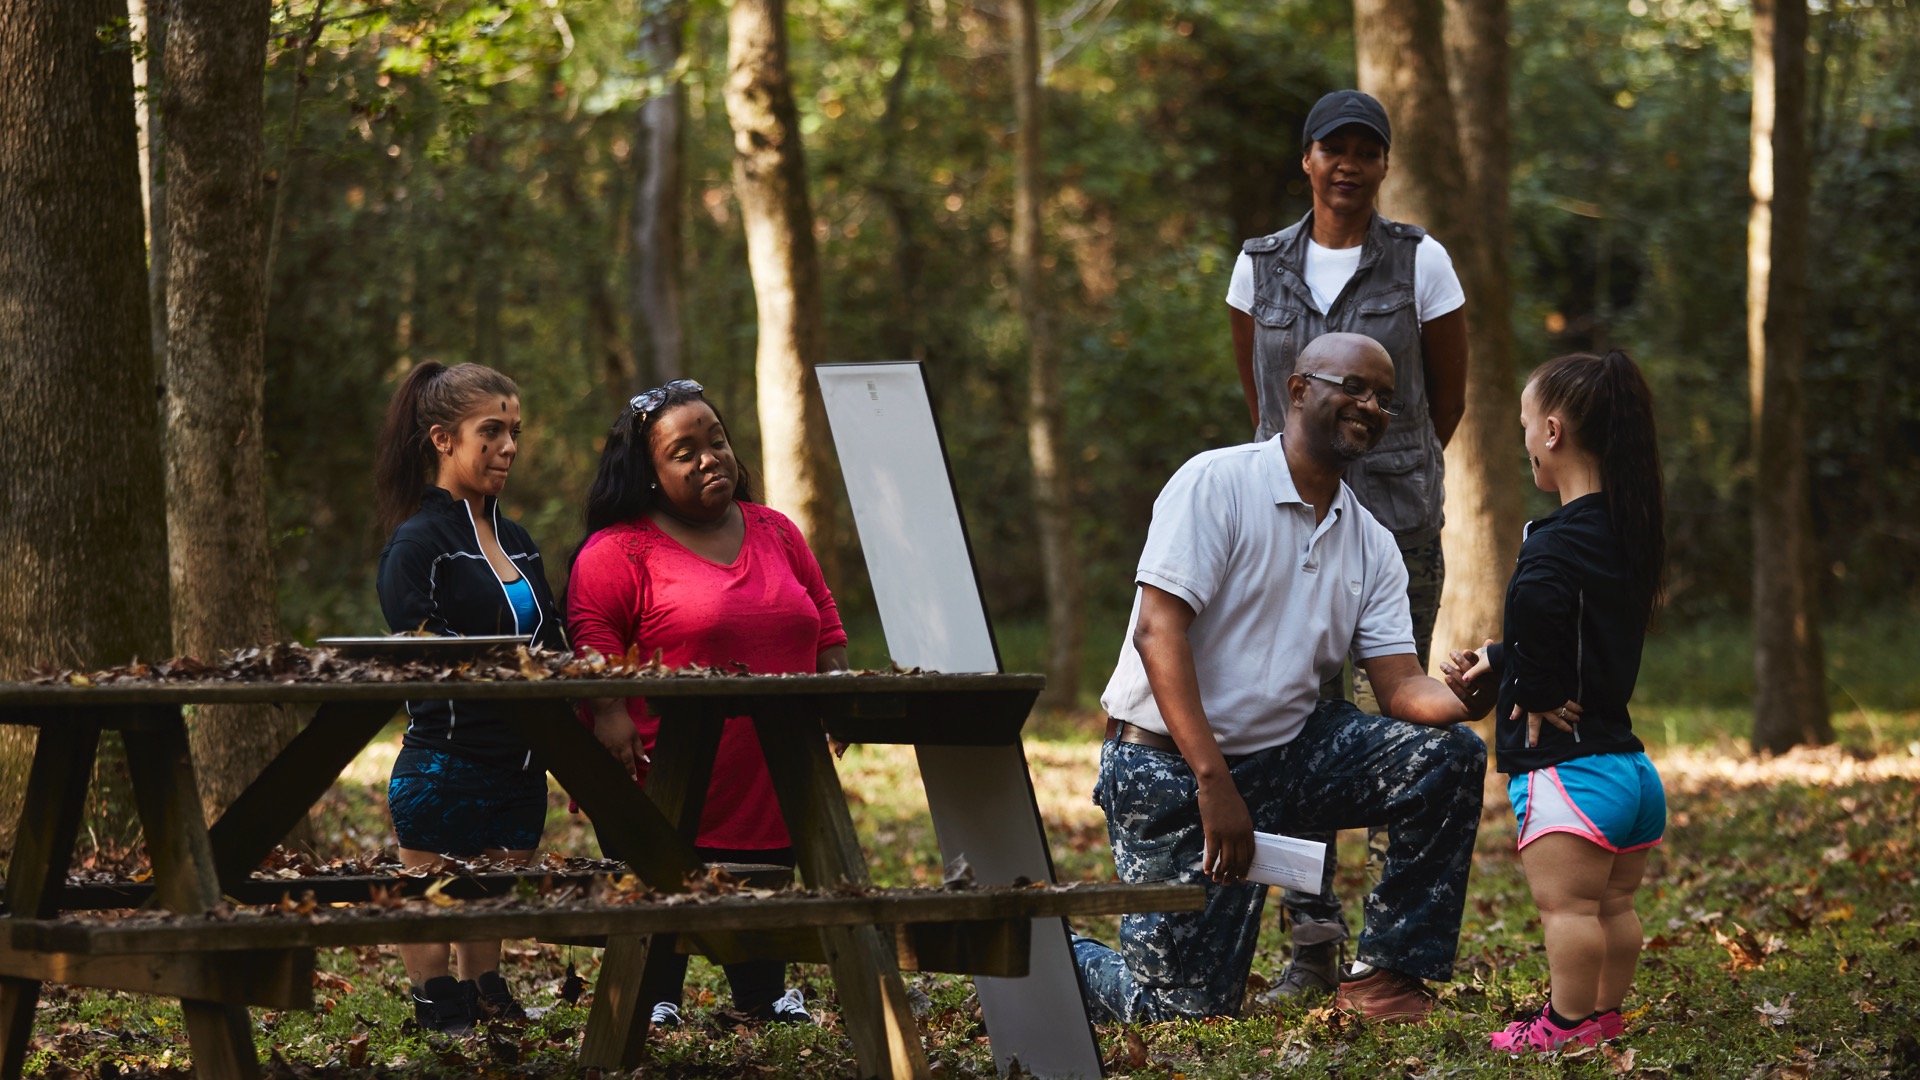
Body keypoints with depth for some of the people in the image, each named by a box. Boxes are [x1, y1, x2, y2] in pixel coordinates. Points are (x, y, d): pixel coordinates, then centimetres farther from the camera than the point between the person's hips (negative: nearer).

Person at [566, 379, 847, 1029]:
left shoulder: (776, 533, 14)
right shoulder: (619, 552, -5)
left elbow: (825, 624, 21)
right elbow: (591, 635, -10)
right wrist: (610, 712, -21)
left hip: (776, 775, 5)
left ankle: (763, 1000, 27)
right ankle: (653, 1005, 13)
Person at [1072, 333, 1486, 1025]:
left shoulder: (1372, 546, 9)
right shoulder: (1216, 484, -11)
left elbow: (1401, 688, 0)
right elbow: (1158, 634, -20)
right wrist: (1216, 784, -27)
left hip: (1286, 749, 6)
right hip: (1169, 764, -6)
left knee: (1450, 756, -13)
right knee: (1182, 1009, -12)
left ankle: (1386, 974, -4)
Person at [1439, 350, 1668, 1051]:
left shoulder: (1558, 541, -17)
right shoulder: (1629, 532, 12)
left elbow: (1536, 601, -39)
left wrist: (1537, 696, -24)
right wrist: (1496, 665, 19)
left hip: (1567, 765, -10)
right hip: (1629, 758, 10)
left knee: (1566, 904, -3)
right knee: (1614, 906, 18)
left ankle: (1569, 1027, 1)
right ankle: (1606, 1015, 28)